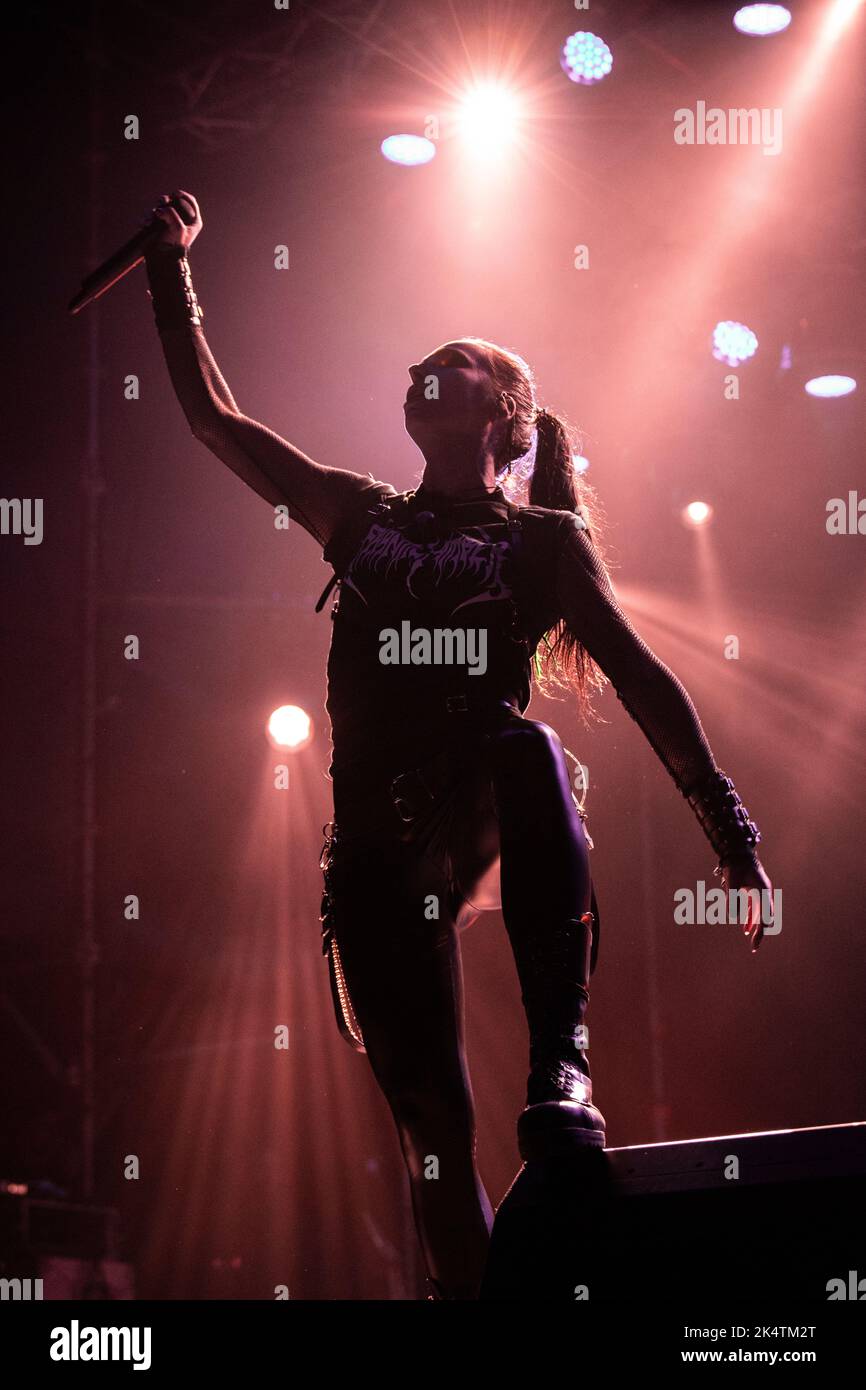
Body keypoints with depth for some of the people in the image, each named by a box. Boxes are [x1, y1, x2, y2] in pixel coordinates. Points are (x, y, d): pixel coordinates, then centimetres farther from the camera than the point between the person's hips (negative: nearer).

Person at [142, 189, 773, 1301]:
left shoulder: (544, 539, 11)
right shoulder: (359, 517, 21)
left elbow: (638, 675, 3)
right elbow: (214, 416, 24)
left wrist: (726, 822, -6)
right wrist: (172, 271, 23)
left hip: (483, 825, -3)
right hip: (377, 845, 3)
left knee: (528, 747, -37)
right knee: (430, 1110, -6)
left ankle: (560, 1063, -39)